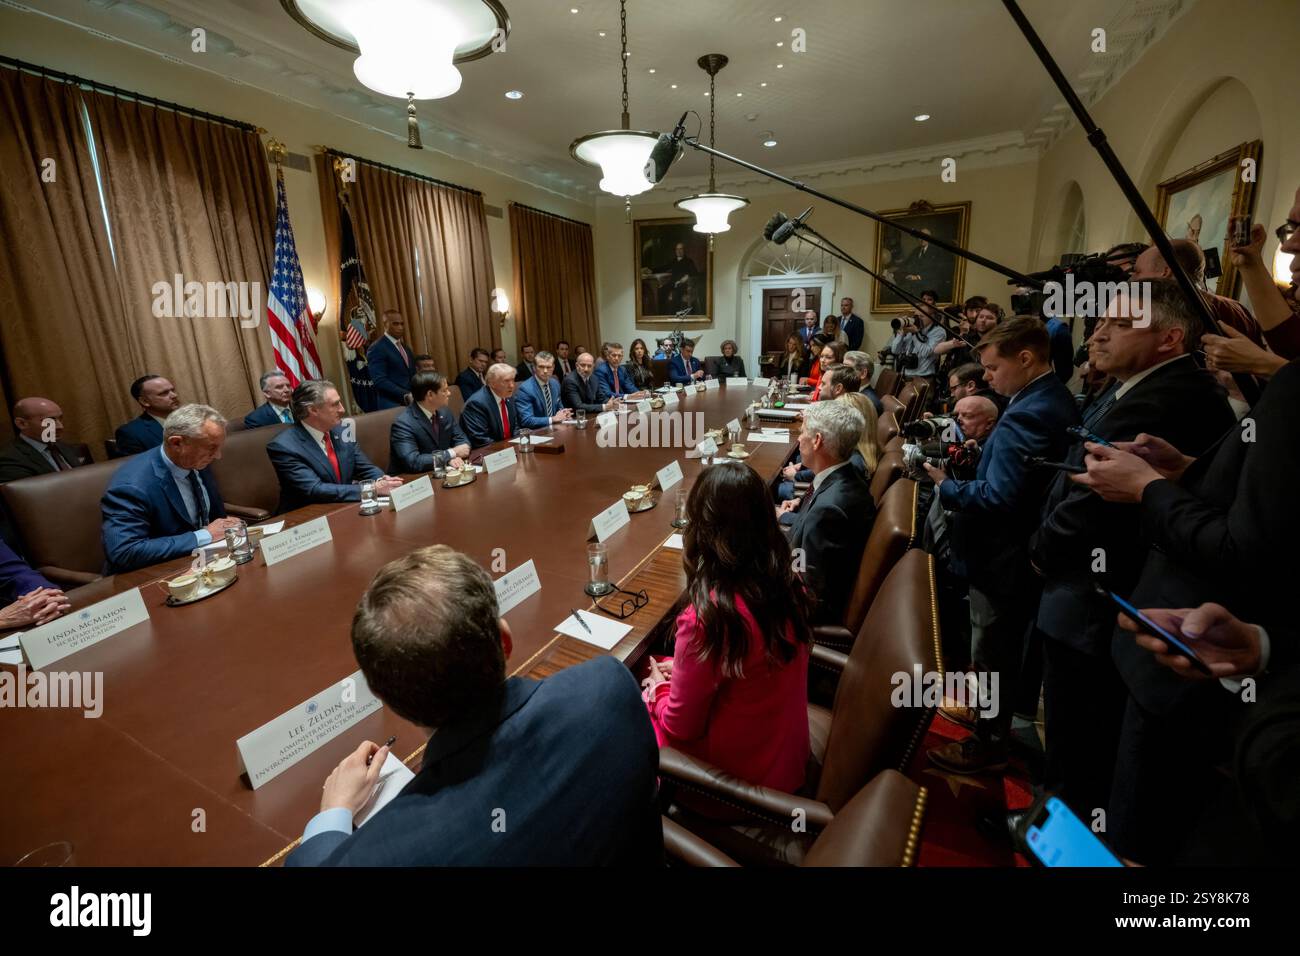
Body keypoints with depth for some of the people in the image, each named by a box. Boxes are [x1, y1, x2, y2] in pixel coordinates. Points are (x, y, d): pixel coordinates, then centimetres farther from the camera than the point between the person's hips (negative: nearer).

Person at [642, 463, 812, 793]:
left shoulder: (707, 616, -34)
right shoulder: (789, 582, -12)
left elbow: (682, 725, -18)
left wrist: (660, 687, 0)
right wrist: (681, 669, 6)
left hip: (739, 776, -6)